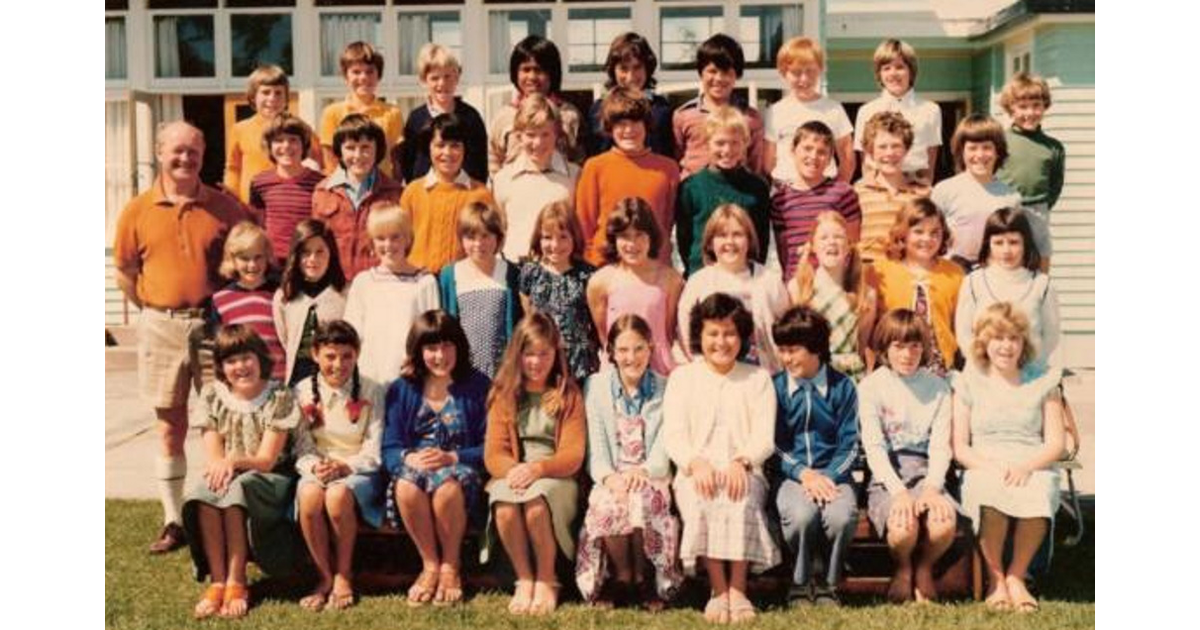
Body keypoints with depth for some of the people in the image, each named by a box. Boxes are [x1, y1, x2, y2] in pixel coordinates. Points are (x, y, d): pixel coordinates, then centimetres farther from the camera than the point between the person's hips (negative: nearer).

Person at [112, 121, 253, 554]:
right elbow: (125, 272, 10)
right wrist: (155, 310, 5)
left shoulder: (225, 207, -1)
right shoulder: (137, 211, 3)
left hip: (214, 324, -1)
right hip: (161, 327, 2)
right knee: (169, 428, 9)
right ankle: (173, 522, 20)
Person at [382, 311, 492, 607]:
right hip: (415, 468, 2)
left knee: (447, 486, -37)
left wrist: (452, 457, -18)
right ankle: (430, 565, -13)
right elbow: (389, 448, 2)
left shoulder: (477, 386, 1)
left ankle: (451, 567, -12)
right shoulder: (401, 390, 8)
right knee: (406, 486, -34)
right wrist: (409, 458, -21)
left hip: (462, 471, -2)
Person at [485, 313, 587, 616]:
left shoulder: (568, 394, 5)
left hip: (556, 478, -1)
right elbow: (494, 453, 2)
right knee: (504, 506, -33)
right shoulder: (503, 393, 9)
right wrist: (513, 470, -22)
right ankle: (524, 579, -12)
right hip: (512, 475, 2)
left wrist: (538, 468, -23)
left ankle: (547, 580, -11)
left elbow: (572, 455, -4)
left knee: (536, 503, -35)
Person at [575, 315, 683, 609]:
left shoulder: (665, 389, 8)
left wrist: (643, 471, -21)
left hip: (652, 478, 0)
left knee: (642, 500, -34)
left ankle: (644, 578, -12)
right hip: (611, 479, 1)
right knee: (608, 504, -33)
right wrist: (609, 476, -19)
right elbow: (595, 445, 1)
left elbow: (664, 446, -1)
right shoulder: (596, 386, 9)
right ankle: (622, 577, -10)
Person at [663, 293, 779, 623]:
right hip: (696, 471, 0)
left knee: (741, 497, -34)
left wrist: (741, 462, -17)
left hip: (744, 471, 0)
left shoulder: (758, 378, 16)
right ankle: (718, 589, -26)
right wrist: (696, 462, -17)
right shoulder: (682, 377, 16)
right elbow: (673, 434, 4)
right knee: (700, 499, -34)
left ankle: (737, 589, -27)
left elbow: (764, 435, 4)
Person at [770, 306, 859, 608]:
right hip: (790, 474, 0)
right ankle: (800, 583, -5)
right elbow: (772, 444, 2)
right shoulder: (775, 387, 4)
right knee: (802, 514, -33)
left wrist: (828, 476, -14)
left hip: (832, 473, 1)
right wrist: (804, 473, -13)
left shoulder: (842, 386, 5)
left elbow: (850, 445, 3)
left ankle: (828, 583, -3)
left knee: (842, 515, -31)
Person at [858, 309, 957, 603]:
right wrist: (898, 491, -20)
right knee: (904, 525, -32)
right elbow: (873, 447, -6)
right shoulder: (871, 386, 2)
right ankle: (902, 569, 6)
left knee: (944, 522, -30)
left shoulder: (938, 386, 10)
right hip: (886, 478, -2)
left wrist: (932, 487, -16)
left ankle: (924, 567, 6)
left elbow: (940, 445, 2)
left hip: (925, 473, 2)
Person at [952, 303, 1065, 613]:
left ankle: (1016, 575, -12)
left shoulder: (1042, 382, 15)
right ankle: (995, 577, -14)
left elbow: (1055, 444, 7)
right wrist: (992, 468, -14)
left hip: (1034, 470, 1)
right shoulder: (969, 383, 12)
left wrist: (1026, 466, -14)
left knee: (1039, 494, -36)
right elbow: (960, 447, 5)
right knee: (991, 493, -37)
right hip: (983, 471, -1)